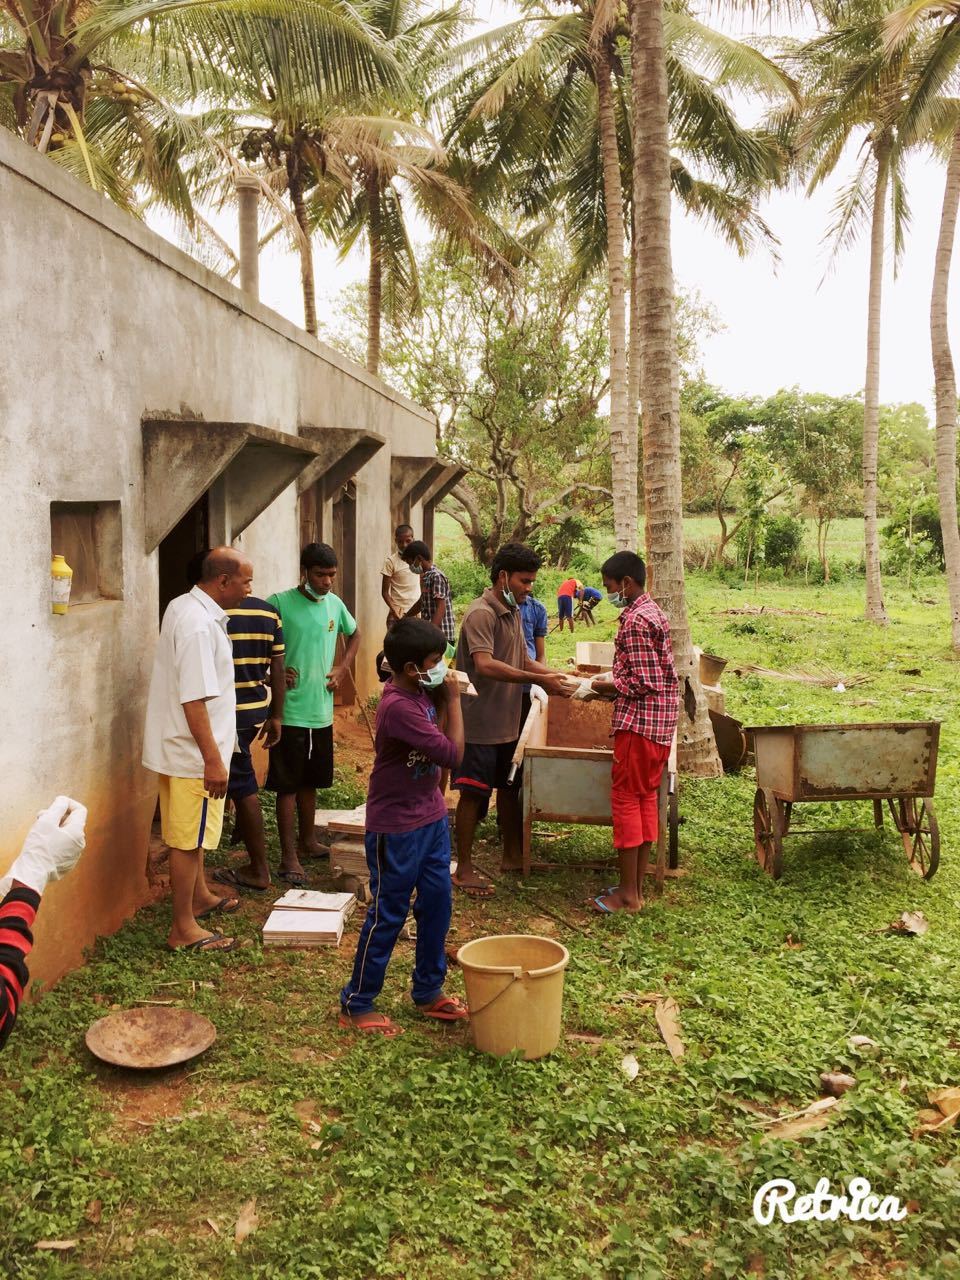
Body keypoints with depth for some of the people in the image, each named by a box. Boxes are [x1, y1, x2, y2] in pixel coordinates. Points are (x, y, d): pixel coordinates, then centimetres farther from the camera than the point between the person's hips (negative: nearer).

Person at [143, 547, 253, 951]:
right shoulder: (200, 625, -24)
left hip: (179, 747, 10)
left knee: (193, 833, 23)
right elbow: (194, 699, -28)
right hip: (193, 752, -10)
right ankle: (184, 929, 10)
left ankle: (199, 896, 41)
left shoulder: (182, 607, 8)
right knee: (188, 838, 0)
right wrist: (213, 760, -25)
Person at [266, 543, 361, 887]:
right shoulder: (280, 603, -12)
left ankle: (307, 842, 34)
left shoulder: (335, 604, 5)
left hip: (322, 711, 6)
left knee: (310, 781, 19)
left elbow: (354, 635, 23)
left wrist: (342, 668, 9)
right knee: (288, 786, 0)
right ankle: (289, 858, 7)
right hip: (290, 712, -6)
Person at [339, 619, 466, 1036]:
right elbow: (453, 753, -23)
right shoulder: (398, 707, -28)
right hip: (396, 828, -9)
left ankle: (428, 991, 32)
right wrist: (452, 698, -16)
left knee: (437, 903, 15)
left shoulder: (419, 691, 1)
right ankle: (356, 1004, 19)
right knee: (388, 915, 3)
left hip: (431, 818, 9)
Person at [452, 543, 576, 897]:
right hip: (479, 722, -9)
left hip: (507, 721, 9)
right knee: (474, 793, -1)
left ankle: (512, 855, 32)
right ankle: (464, 869, 9)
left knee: (508, 788, 18)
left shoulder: (513, 613, 12)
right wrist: (539, 680, -35)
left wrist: (558, 676, 2)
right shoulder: (481, 614, -19)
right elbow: (485, 665, -32)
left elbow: (523, 661, 18)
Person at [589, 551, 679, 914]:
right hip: (661, 721, 10)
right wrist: (611, 680, 14)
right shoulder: (653, 612, 14)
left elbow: (641, 684, -20)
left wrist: (603, 687, -8)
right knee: (646, 798, 13)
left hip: (639, 721, -10)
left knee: (626, 800, -3)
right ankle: (638, 886, 20)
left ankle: (628, 894, 3)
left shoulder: (635, 621, -18)